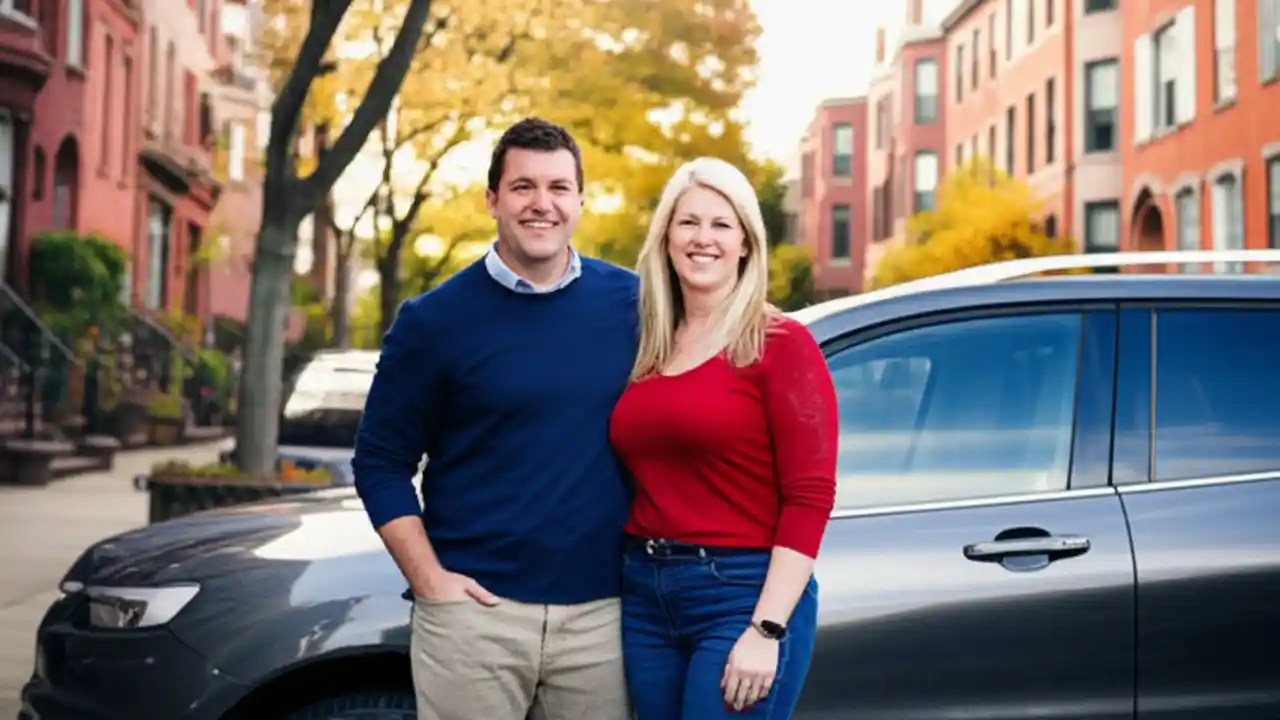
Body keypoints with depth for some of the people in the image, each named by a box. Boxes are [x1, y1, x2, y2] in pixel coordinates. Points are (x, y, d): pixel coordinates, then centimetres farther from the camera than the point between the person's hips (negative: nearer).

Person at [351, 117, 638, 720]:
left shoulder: (632, 303, 5)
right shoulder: (435, 319, -1)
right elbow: (381, 462, 1)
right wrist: (430, 580, -7)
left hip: (600, 613, 2)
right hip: (474, 611, -2)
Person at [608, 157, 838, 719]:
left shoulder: (782, 346, -6)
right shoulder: (644, 350, 10)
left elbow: (810, 498, -11)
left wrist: (766, 629, -17)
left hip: (744, 596, -6)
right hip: (644, 596, 6)